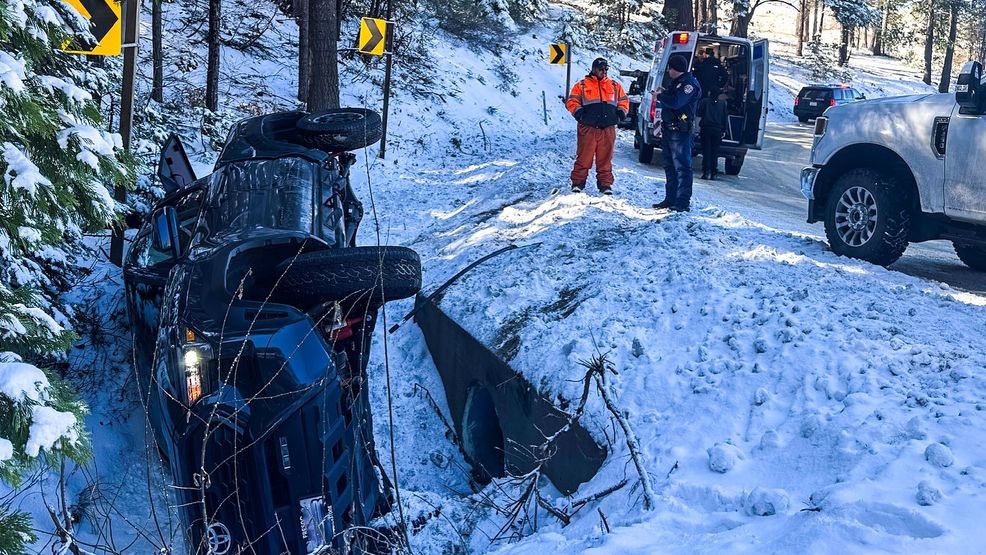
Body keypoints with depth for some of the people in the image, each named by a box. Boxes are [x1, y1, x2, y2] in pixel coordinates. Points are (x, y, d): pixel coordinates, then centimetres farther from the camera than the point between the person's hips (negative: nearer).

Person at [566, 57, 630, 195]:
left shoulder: (615, 86, 19)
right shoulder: (582, 85, 10)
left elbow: (624, 100, 23)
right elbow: (571, 101, 6)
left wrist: (621, 111, 4)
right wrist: (578, 111, -13)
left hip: (608, 129, 3)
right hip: (588, 128, -2)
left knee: (605, 158, 4)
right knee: (584, 157, -3)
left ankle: (605, 184, 11)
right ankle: (578, 183, 5)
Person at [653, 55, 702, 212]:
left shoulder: (689, 84, -13)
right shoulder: (676, 82, 19)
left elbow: (676, 102, -23)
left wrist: (660, 96, -8)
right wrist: (663, 94, 7)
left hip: (680, 132, -10)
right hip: (669, 130, 10)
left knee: (682, 166, -8)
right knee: (670, 166, 14)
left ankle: (683, 202, -8)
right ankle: (670, 199, 22)